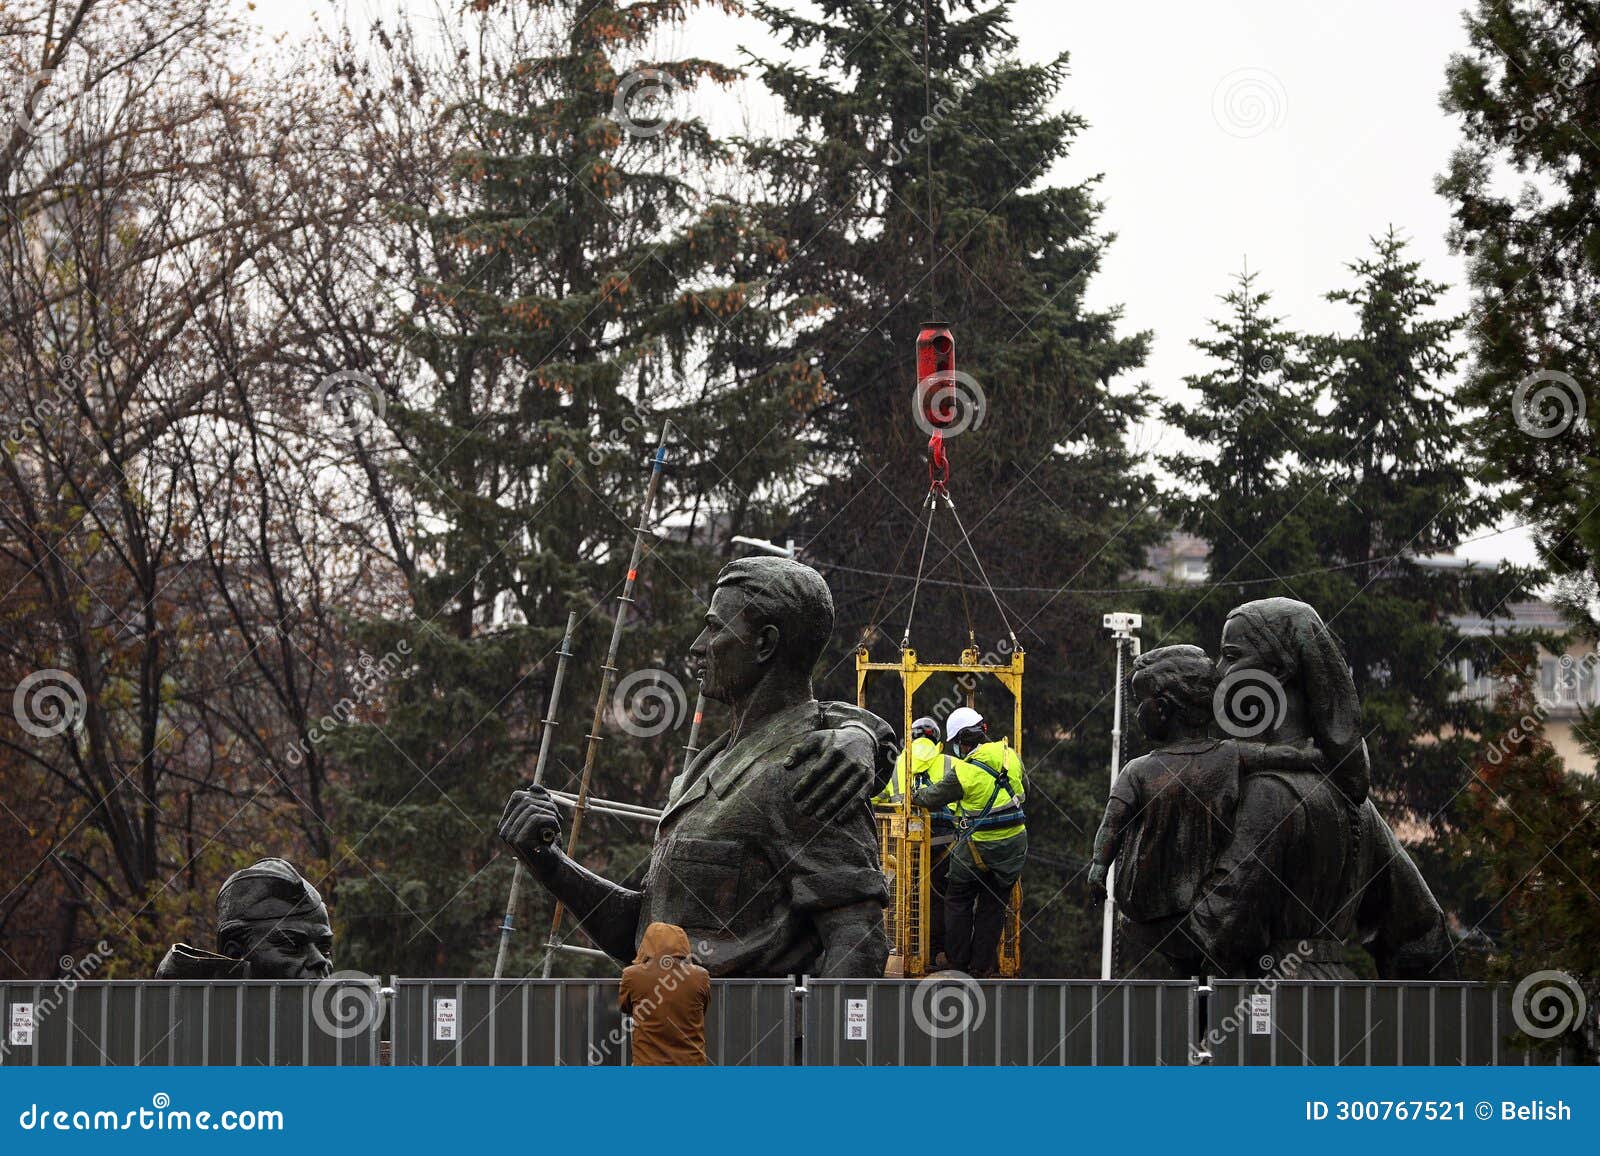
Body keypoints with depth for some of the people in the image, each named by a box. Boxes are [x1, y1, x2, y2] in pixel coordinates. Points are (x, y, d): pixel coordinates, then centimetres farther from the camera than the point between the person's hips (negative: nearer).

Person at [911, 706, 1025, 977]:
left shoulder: (963, 772, -17)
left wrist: (916, 794, 18)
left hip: (977, 847, -5)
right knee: (993, 905, 13)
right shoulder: (1010, 755, -3)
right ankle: (981, 965, 16)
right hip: (1013, 846, 5)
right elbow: (1023, 790, 14)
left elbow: (933, 798, -3)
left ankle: (958, 962, 15)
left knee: (958, 902, 12)